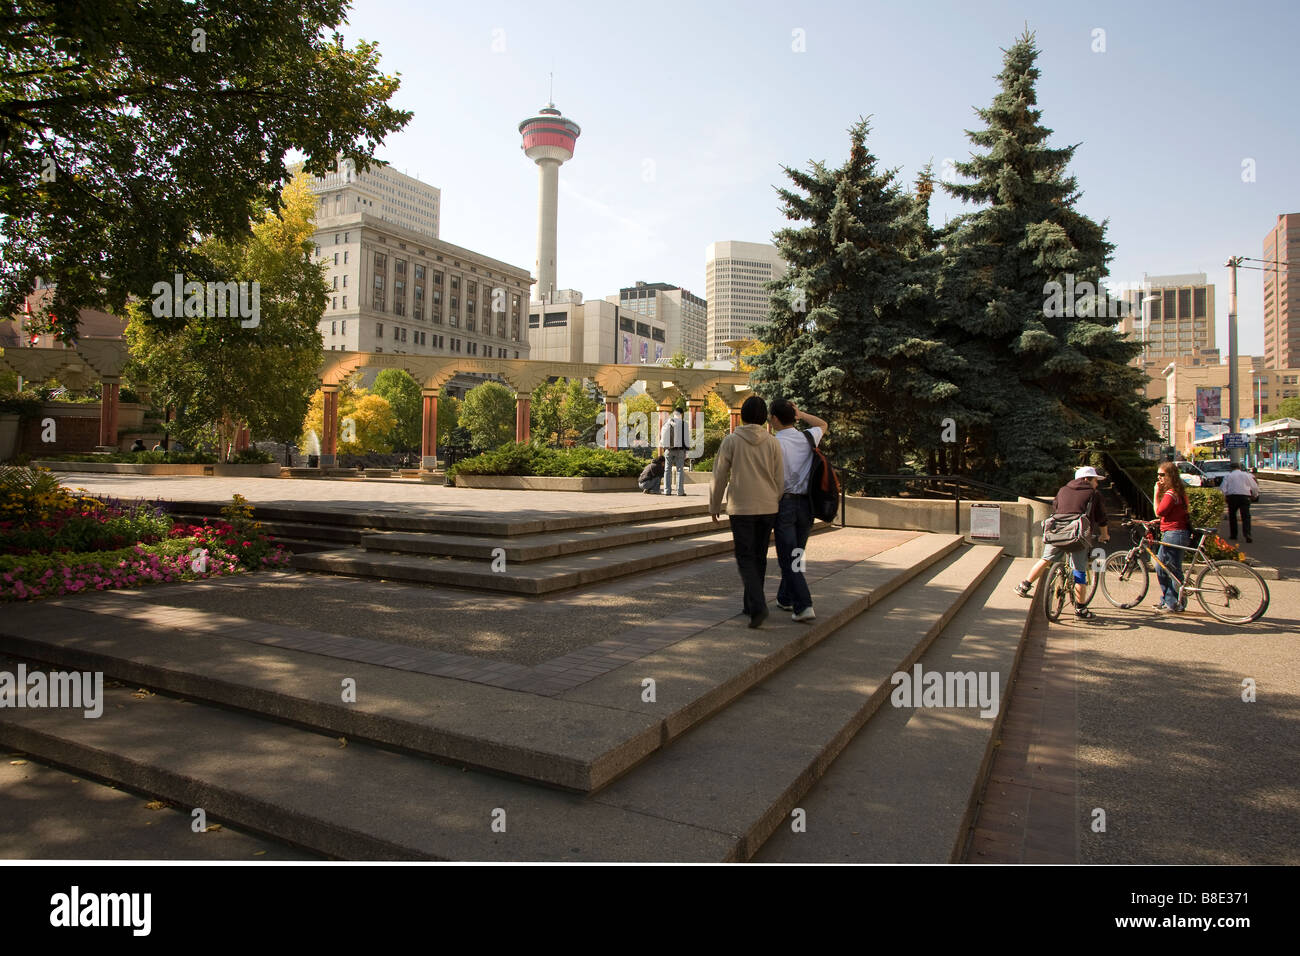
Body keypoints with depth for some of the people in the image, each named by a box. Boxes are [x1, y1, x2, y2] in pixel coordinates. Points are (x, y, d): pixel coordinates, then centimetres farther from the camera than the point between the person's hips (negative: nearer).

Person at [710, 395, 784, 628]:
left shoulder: (731, 441, -4)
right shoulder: (773, 443, 2)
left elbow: (719, 477, -1)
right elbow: (780, 480, 4)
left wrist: (714, 506, 11)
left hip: (741, 508, -3)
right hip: (768, 508, 3)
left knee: (745, 559, 0)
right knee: (759, 557, 15)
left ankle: (758, 606, -16)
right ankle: (751, 605, 24)